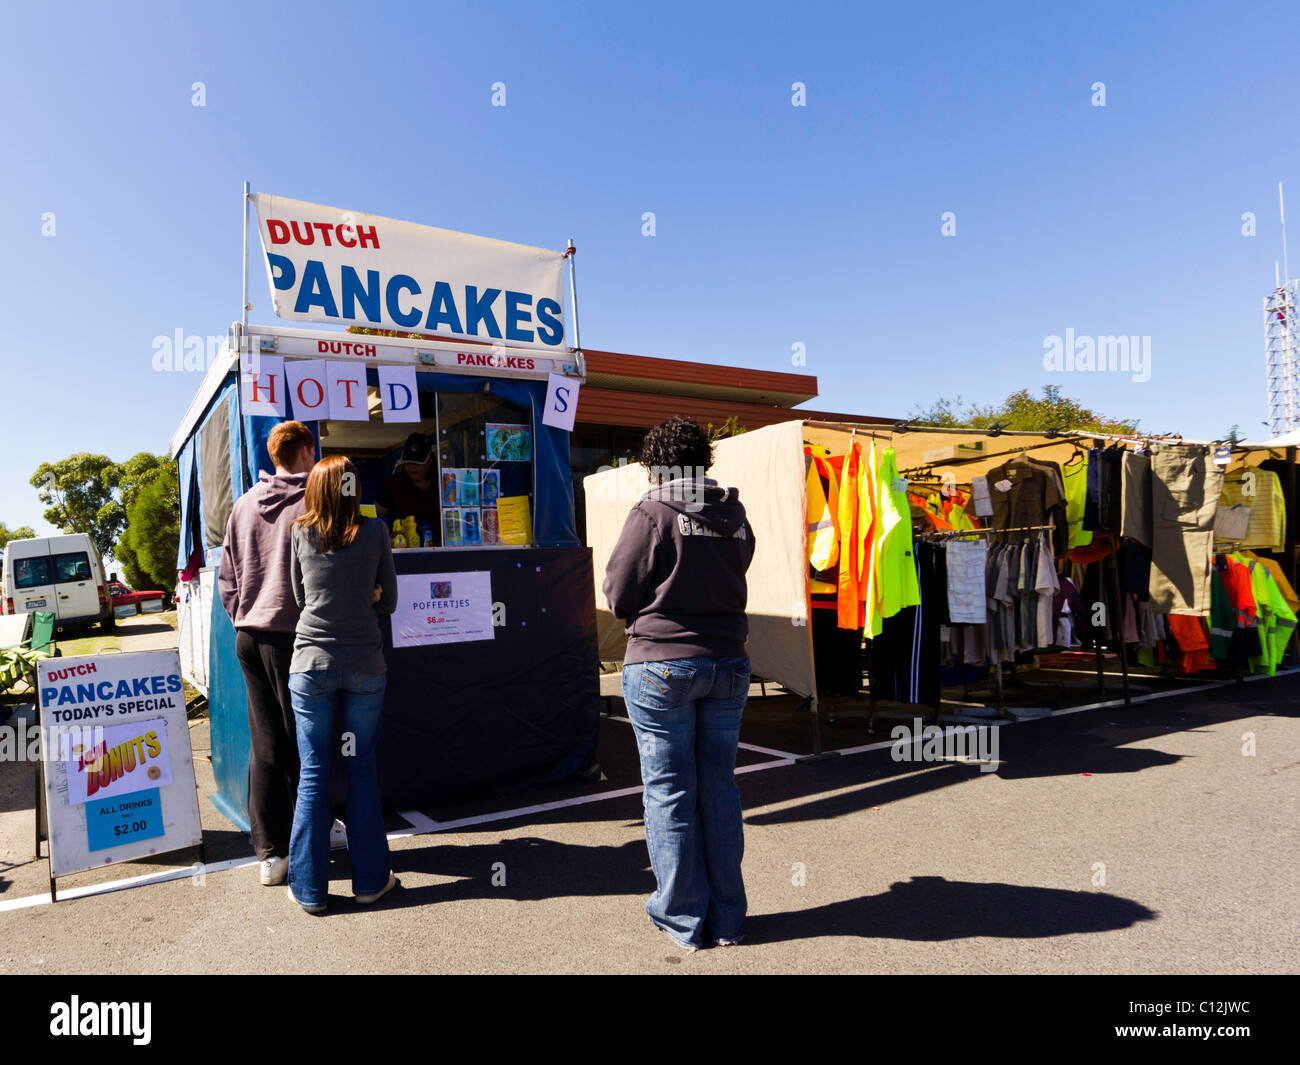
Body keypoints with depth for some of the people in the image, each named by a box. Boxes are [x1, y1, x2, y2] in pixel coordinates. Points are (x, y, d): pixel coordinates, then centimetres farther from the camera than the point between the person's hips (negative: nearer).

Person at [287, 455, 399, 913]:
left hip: (311, 664, 1)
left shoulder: (300, 533, 2)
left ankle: (310, 887, 16)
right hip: (365, 664, 0)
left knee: (312, 774, 8)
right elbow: (388, 601, 3)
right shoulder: (375, 531, -3)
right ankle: (370, 879, 19)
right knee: (362, 771, 10)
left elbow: (300, 597, 11)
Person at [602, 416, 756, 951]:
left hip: (661, 664, -5)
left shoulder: (652, 513, -11)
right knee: (720, 787, 13)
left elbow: (618, 595, -6)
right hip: (728, 664, 5)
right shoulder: (735, 516, 3)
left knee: (669, 790, 7)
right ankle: (726, 917, 25)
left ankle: (683, 917, 20)